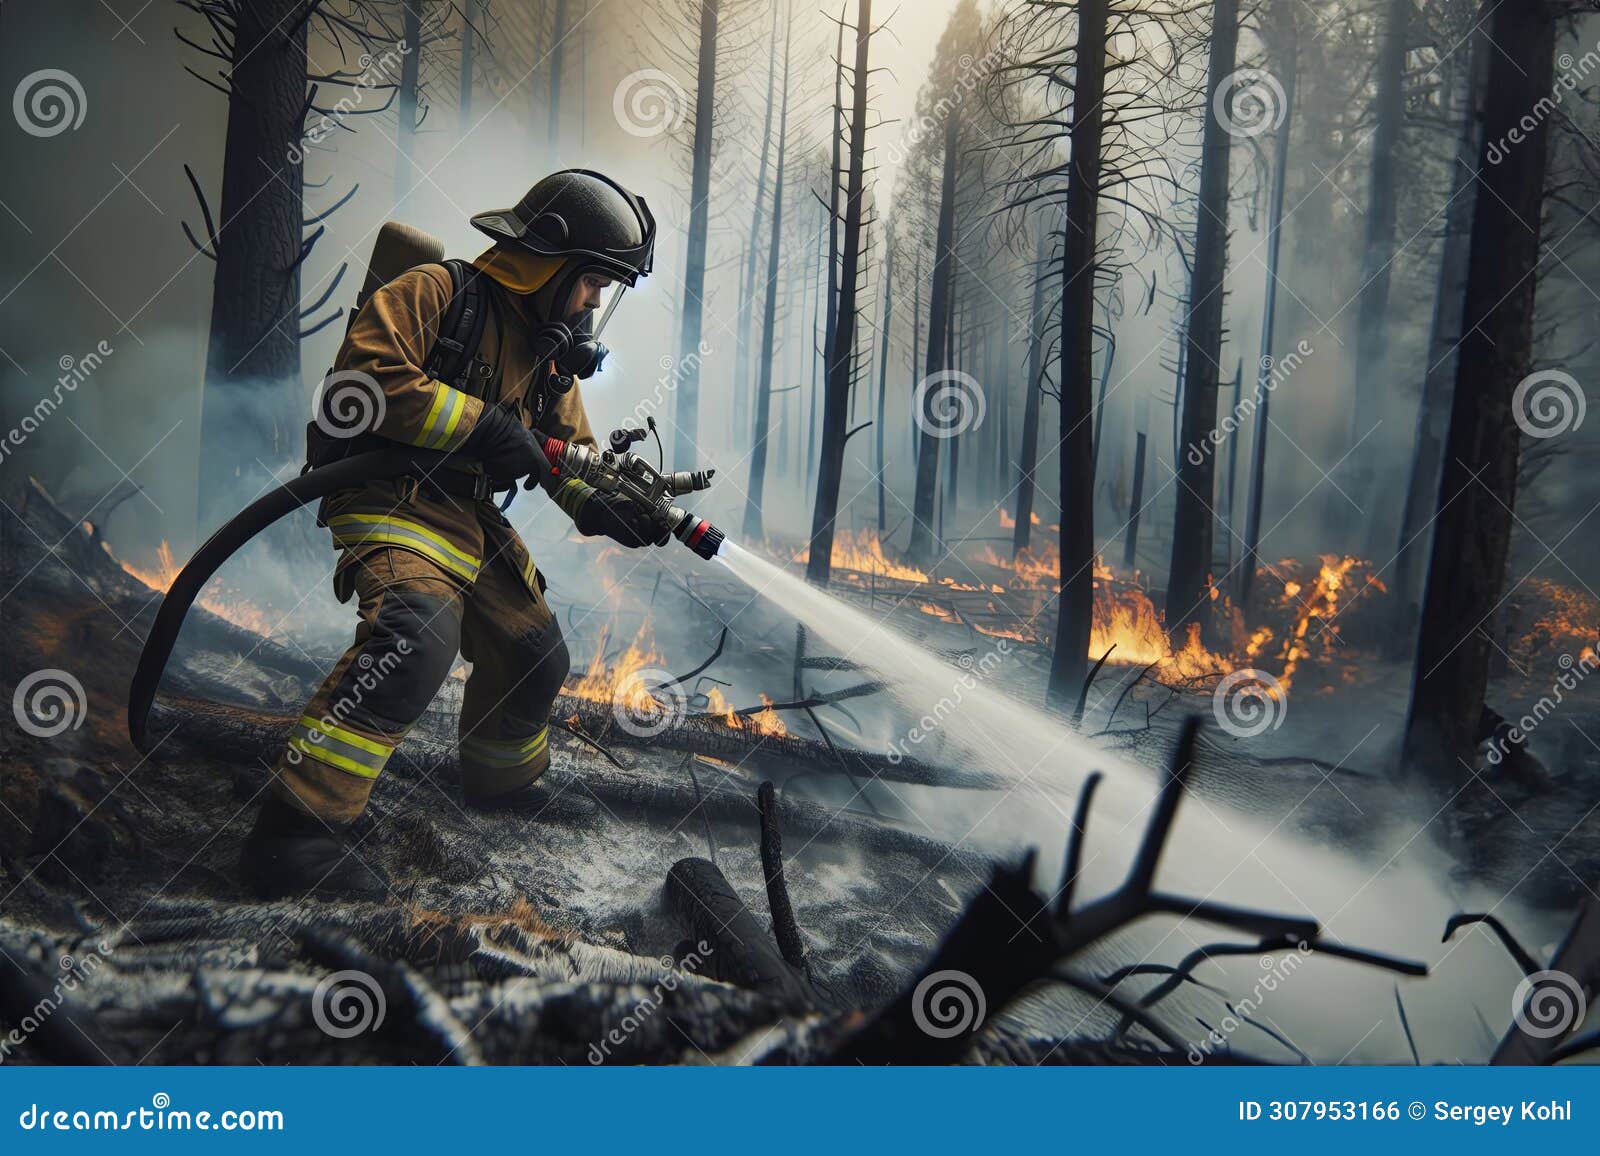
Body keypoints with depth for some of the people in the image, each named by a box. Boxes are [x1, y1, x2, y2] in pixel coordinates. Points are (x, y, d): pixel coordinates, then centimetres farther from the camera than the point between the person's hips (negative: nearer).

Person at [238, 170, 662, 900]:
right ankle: (293, 833, -31)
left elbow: (572, 451, 18)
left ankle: (500, 784, 45)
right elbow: (363, 375, -22)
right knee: (415, 636, -33)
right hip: (392, 499, -9)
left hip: (473, 519, 9)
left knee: (536, 657, 16)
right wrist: (480, 424, -24)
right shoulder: (437, 295, -11)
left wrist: (603, 509, -4)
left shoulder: (553, 354, 15)